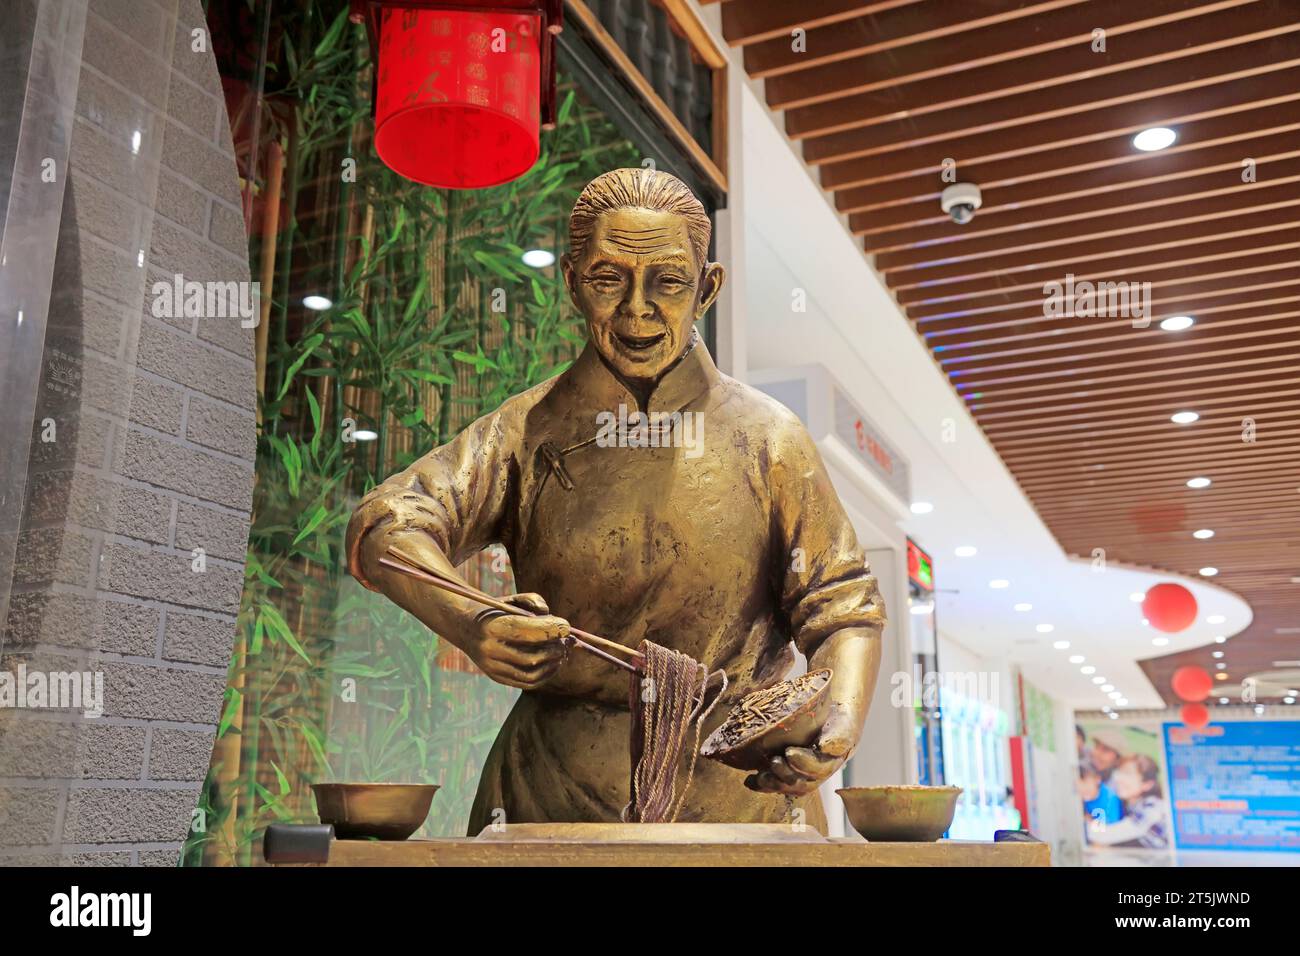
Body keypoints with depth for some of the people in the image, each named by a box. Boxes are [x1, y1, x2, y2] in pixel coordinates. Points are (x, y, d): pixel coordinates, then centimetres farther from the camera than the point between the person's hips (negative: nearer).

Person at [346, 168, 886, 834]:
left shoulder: (764, 437, 0)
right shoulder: (528, 432, 0)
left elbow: (842, 607, 1)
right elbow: (387, 526, -11)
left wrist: (840, 724, -19)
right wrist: (470, 626, -31)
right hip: (554, 791, 0)